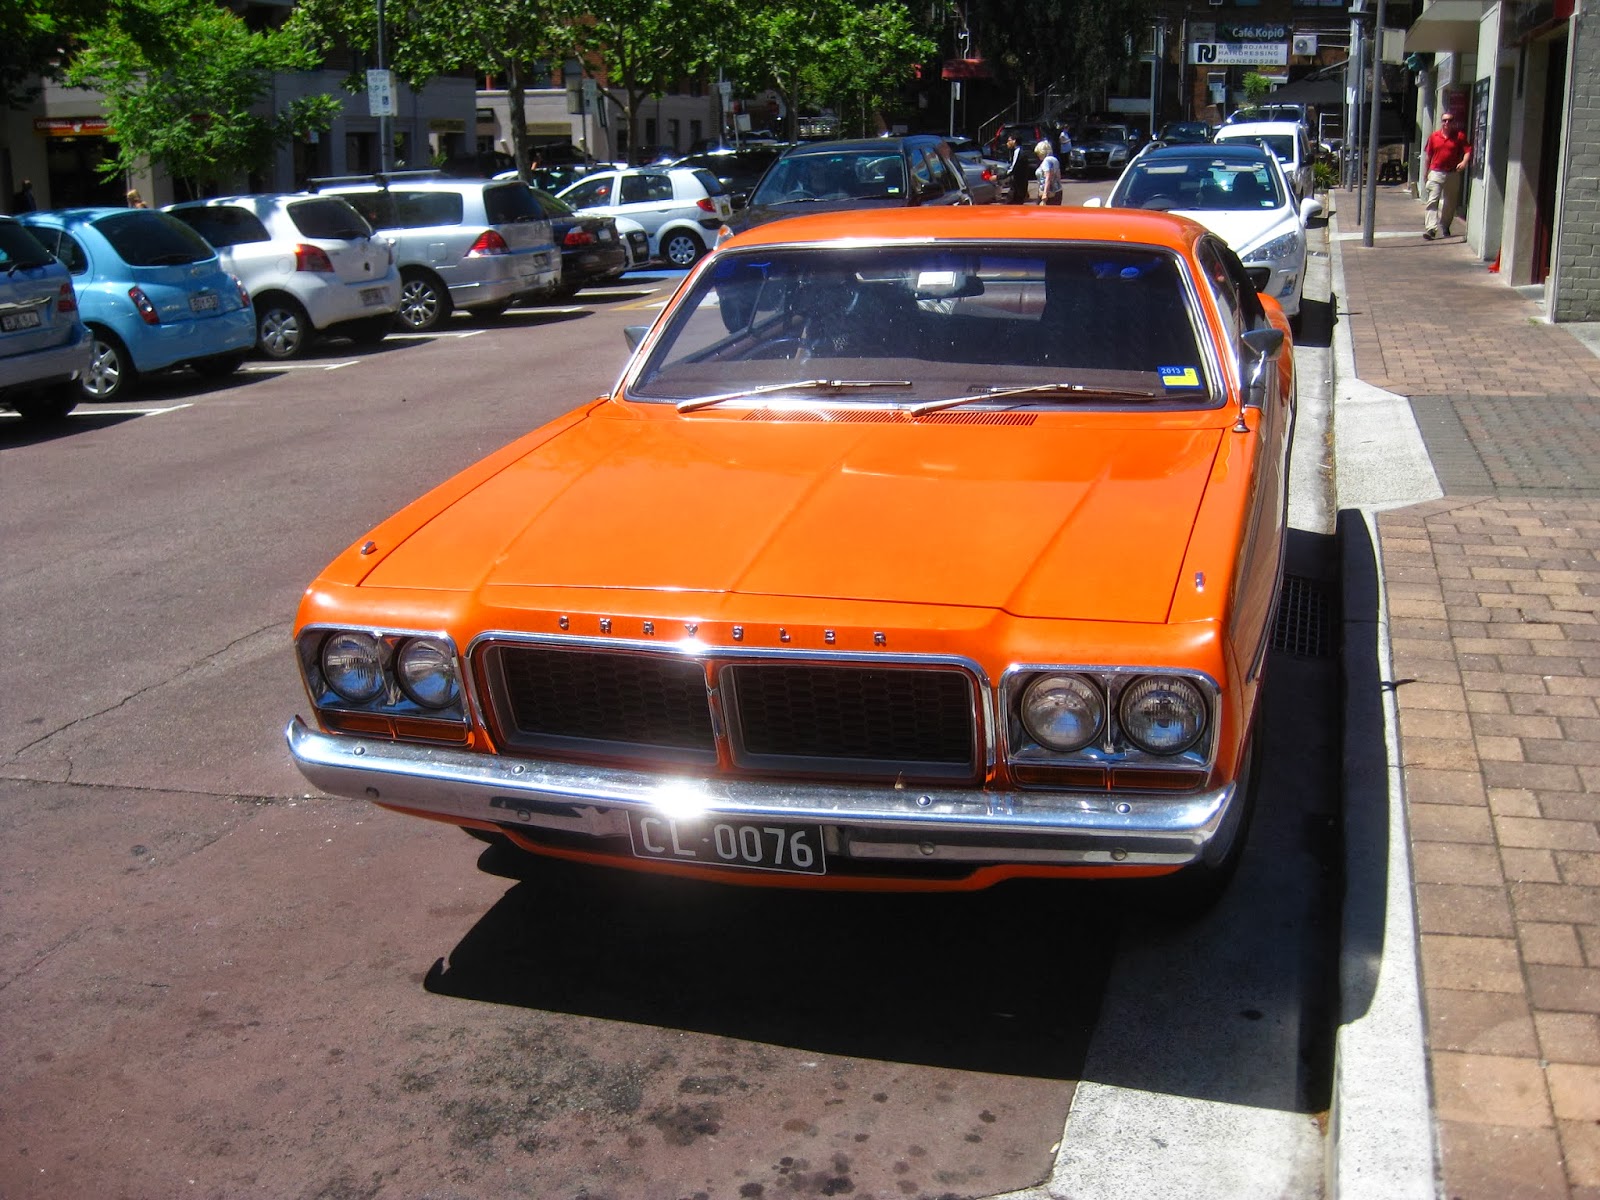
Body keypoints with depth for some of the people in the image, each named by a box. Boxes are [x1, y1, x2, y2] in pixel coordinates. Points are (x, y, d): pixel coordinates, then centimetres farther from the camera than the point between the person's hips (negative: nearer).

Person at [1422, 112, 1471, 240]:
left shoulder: (1460, 136, 2)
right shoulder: (1434, 136, 5)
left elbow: (1468, 150, -3)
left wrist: (1464, 162, -23)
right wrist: (1426, 173, 11)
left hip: (1453, 175, 1)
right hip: (1436, 173, 0)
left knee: (1450, 203, 11)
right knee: (1432, 201, -14)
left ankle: (1445, 227, 29)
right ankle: (1431, 229, -21)